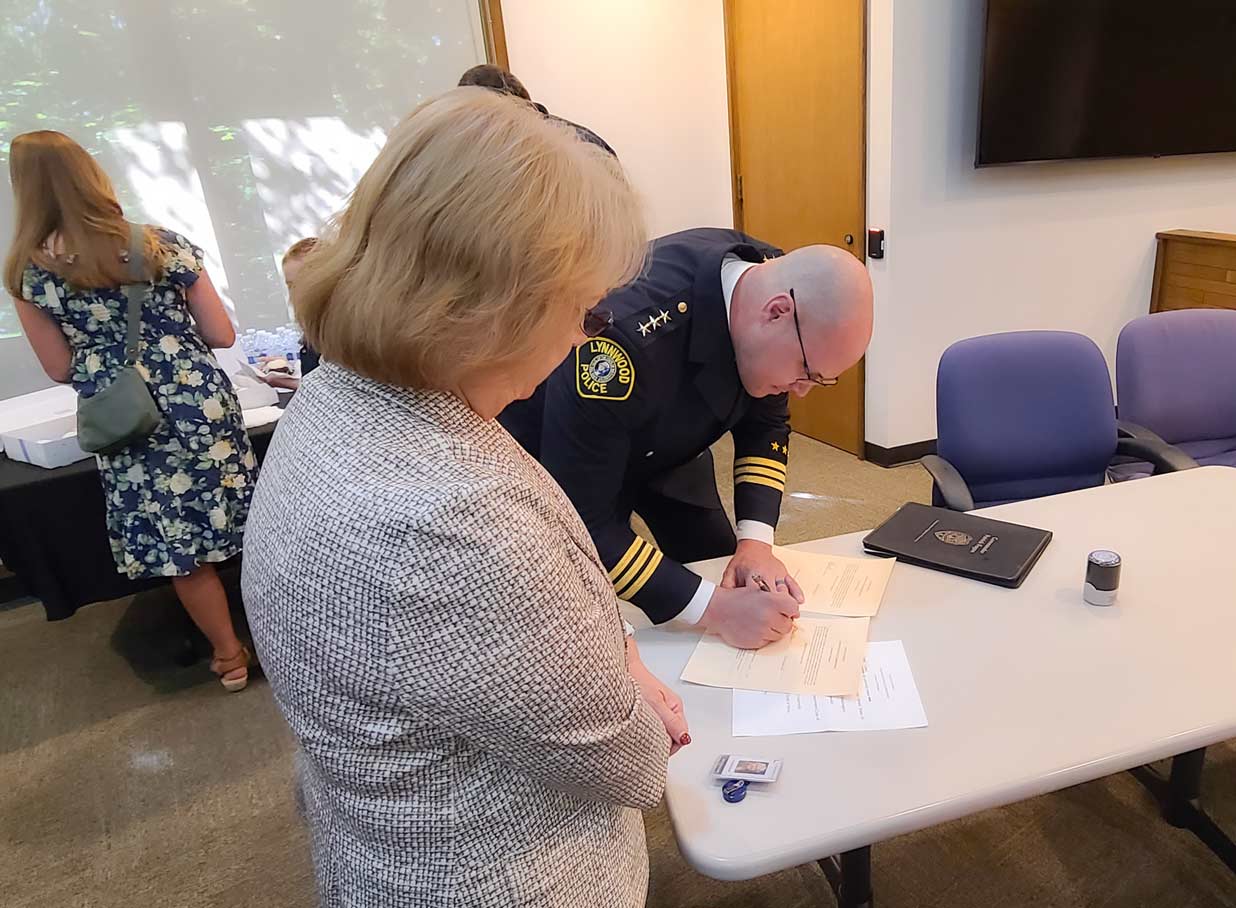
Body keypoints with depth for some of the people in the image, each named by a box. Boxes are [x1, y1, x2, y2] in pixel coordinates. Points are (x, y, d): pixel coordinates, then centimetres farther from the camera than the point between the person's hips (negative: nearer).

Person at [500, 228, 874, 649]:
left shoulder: (775, 278, -21)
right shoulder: (625, 338, -43)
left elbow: (766, 422, -5)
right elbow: (580, 523, -37)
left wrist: (755, 542, -18)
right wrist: (714, 610, -39)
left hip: (663, 445, 6)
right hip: (555, 456, -6)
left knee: (733, 579, 8)